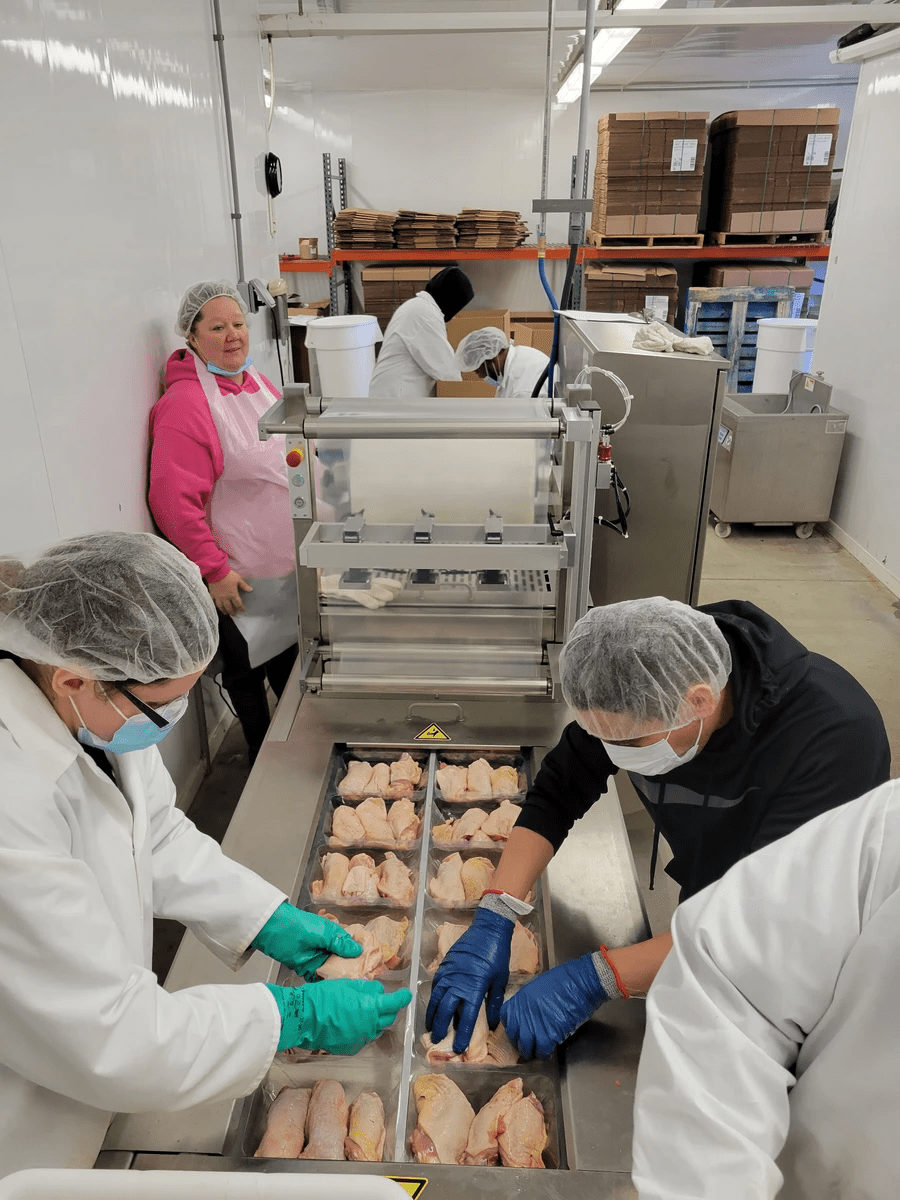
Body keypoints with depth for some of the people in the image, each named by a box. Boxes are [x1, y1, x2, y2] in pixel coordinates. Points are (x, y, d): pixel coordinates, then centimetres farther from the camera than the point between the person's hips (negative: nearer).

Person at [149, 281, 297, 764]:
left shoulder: (259, 384, 8)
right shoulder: (184, 403, -18)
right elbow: (174, 500, -21)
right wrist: (214, 571, -20)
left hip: (287, 562, 8)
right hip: (238, 577, -8)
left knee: (289, 658, 21)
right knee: (247, 670, 10)